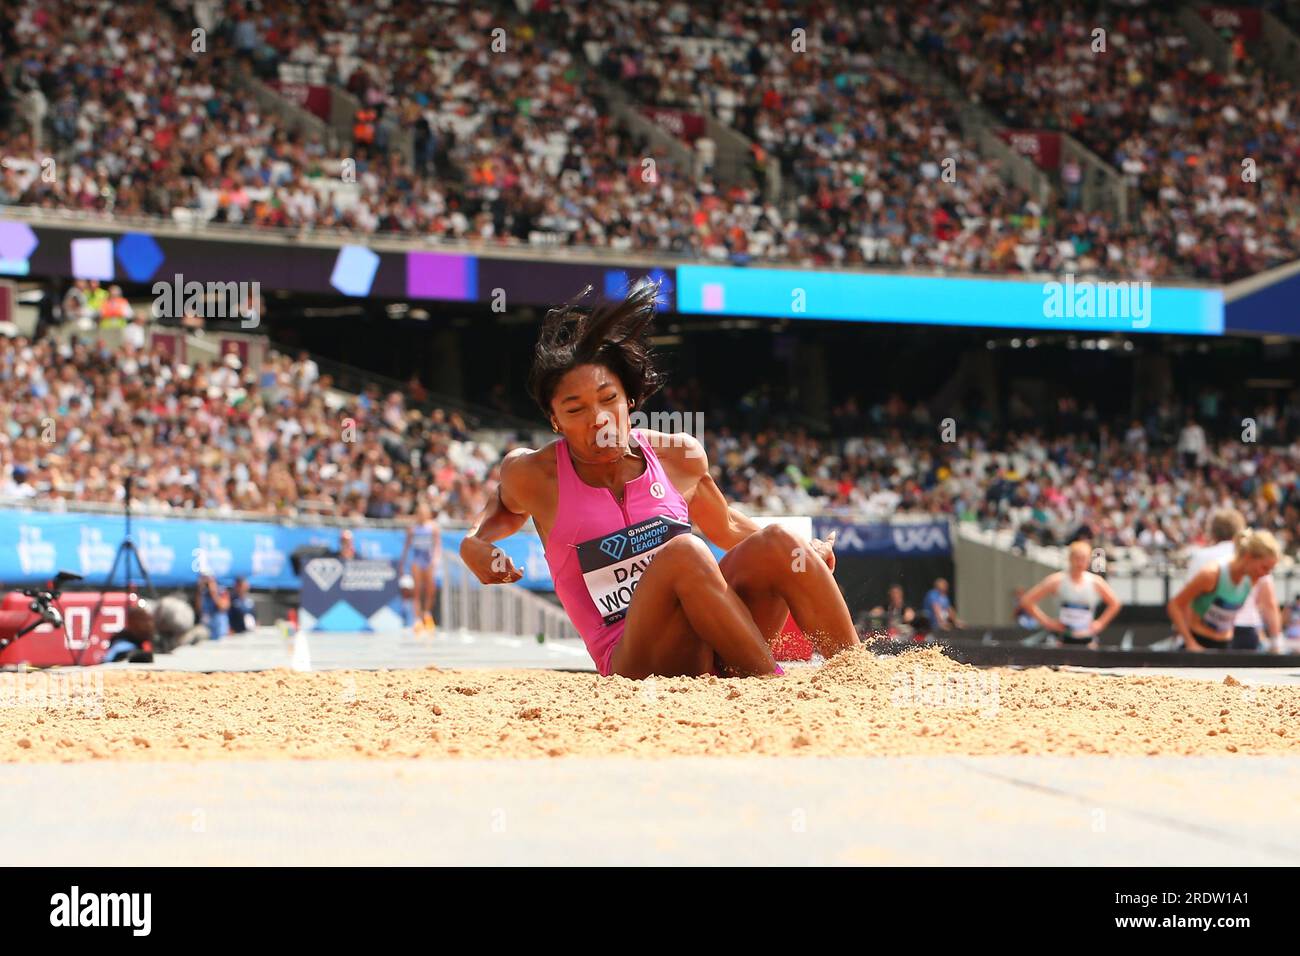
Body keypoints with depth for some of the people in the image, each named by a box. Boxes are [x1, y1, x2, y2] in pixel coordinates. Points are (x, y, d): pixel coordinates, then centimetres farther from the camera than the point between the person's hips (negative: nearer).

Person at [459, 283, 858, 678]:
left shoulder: (679, 456, 7)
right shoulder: (533, 475, -1)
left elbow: (727, 527, 26)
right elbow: (506, 507, 24)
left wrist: (805, 549, 12)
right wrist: (473, 543, 2)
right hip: (633, 665, -4)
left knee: (776, 541, -20)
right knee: (683, 553, -31)